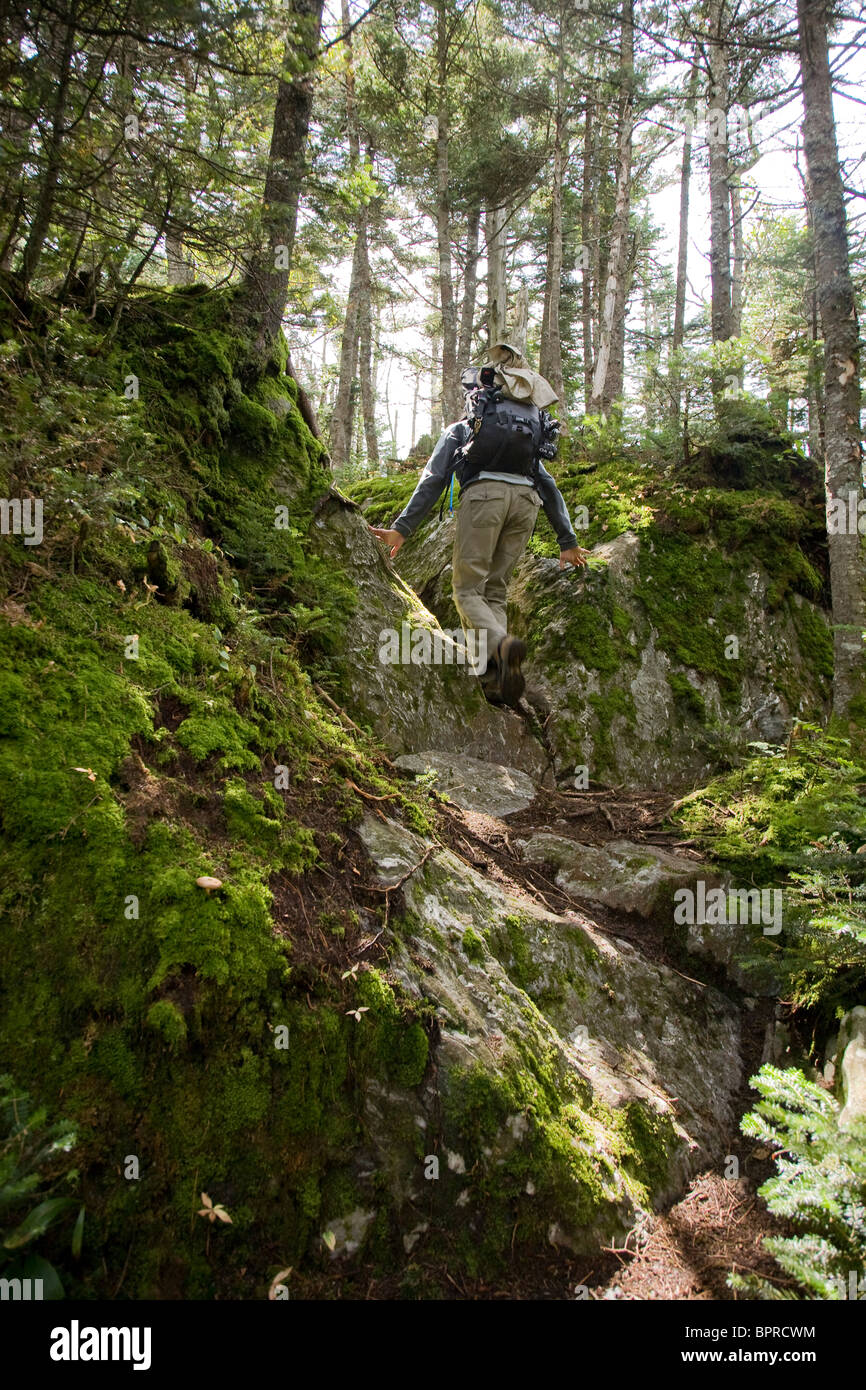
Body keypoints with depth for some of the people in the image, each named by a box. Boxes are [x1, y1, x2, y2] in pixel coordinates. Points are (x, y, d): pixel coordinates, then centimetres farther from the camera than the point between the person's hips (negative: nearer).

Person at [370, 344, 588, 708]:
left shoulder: (458, 429, 25)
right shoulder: (530, 434, 36)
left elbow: (433, 480, 11)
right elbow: (550, 487, 29)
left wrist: (402, 528, 5)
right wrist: (567, 540, 27)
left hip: (484, 493, -4)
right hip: (526, 499, 4)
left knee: (467, 587, -3)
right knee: (494, 590, 8)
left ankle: (500, 643, -35)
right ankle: (494, 679, -8)